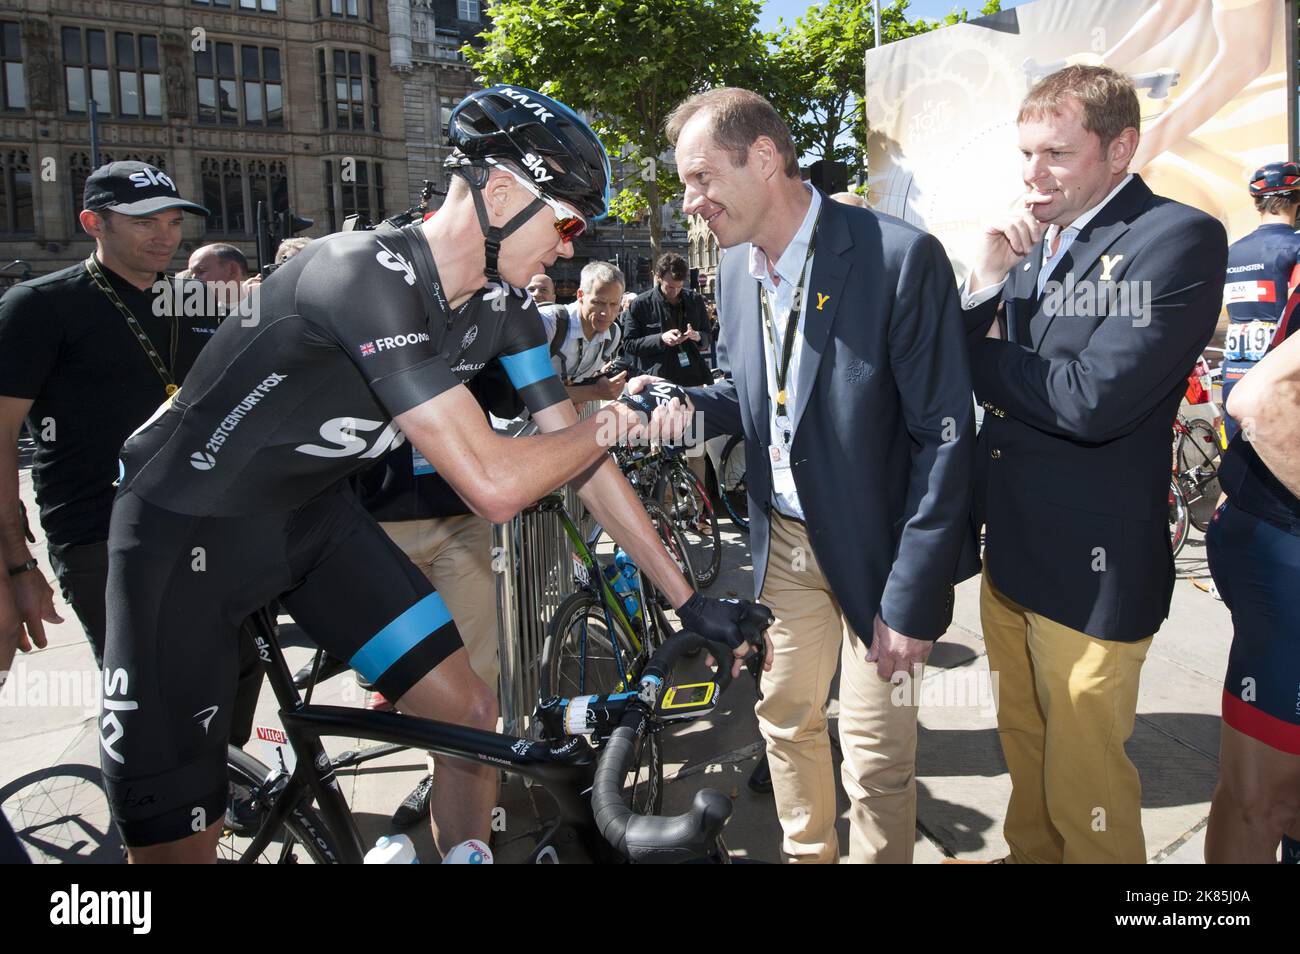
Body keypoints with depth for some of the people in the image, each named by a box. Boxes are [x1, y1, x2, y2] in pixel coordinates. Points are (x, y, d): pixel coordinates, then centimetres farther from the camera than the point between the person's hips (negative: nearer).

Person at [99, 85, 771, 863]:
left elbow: (581, 457, -1)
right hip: (191, 527, -6)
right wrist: (626, 417, -18)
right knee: (176, 837, -7)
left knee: (472, 716, 1)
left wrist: (689, 600, 0)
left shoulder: (503, 301, -5)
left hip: (313, 513, 7)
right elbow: (493, 485, -33)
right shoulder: (372, 274, -30)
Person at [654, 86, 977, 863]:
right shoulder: (738, 269, 2)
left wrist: (912, 599, -18)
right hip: (785, 539, 6)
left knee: (877, 761, 5)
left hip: (875, 550, -6)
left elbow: (945, 439, -18)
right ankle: (806, 851, 41)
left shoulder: (901, 257, -19)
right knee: (786, 717, 18)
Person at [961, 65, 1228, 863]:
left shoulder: (1180, 239, -15)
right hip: (1009, 550, 7)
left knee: (1083, 784, 9)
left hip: (1092, 568, -7)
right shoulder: (1032, 242, 8)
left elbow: (1093, 400, -27)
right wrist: (987, 282, -11)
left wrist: (987, 354, -10)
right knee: (1025, 750, 23)